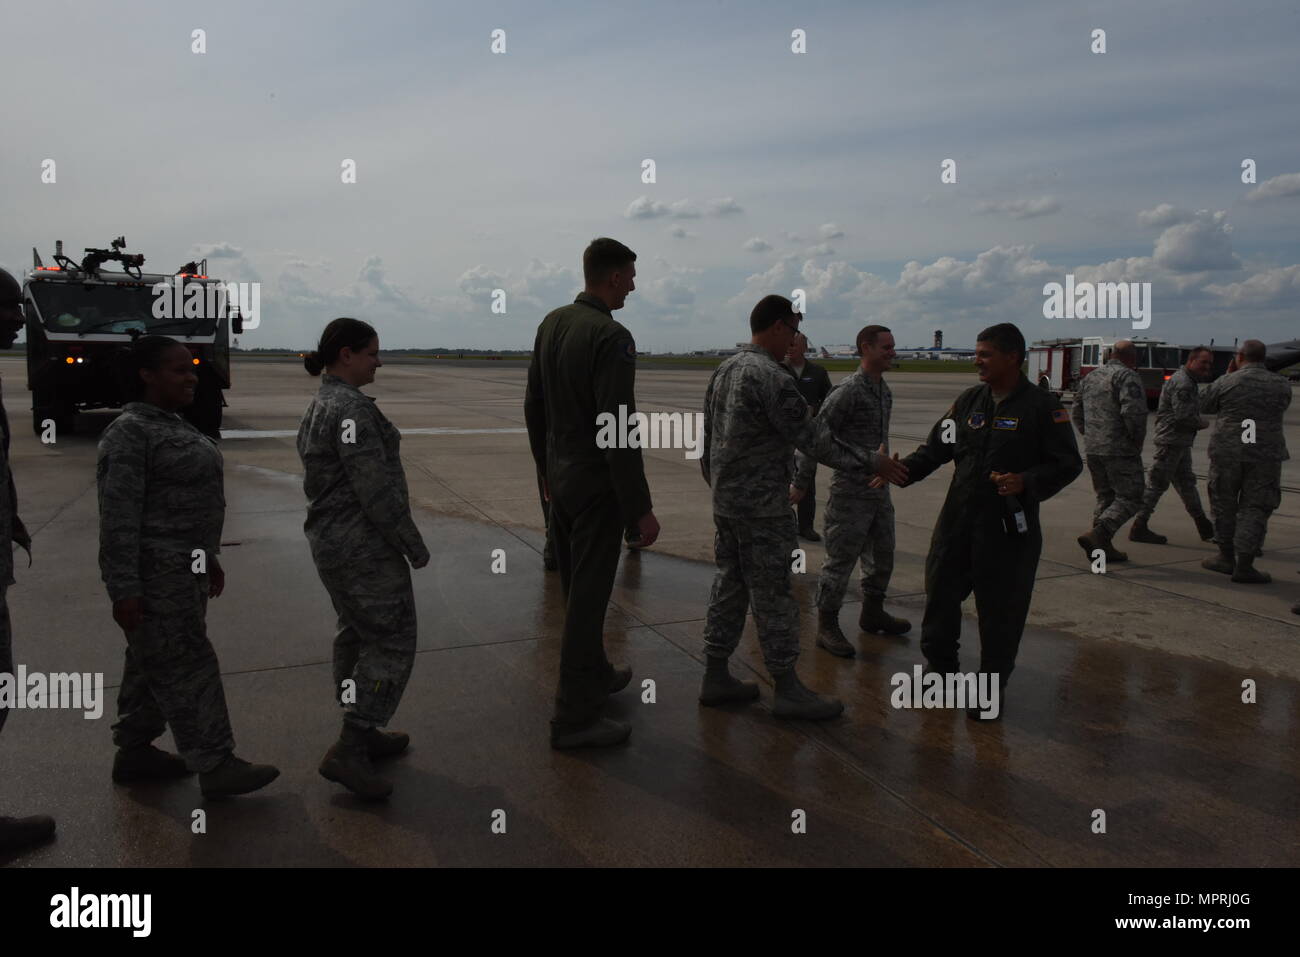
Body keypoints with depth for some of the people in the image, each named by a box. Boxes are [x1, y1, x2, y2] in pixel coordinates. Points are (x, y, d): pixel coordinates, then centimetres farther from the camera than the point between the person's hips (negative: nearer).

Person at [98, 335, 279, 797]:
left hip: (183, 568, 9)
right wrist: (124, 590, -22)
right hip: (155, 573, -9)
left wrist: (209, 558, 21)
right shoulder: (129, 433, -15)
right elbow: (119, 517, -20)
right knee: (186, 666, -4)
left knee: (153, 663, 16)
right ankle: (214, 766, 3)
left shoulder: (173, 425, 13)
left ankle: (133, 753, 28)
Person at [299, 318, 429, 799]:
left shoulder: (318, 406, 12)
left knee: (357, 634, 18)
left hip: (328, 539, 10)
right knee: (393, 641, -3)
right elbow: (375, 488, -23)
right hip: (365, 544, -10)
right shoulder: (352, 408, -20)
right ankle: (348, 750, -3)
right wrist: (414, 544, -15)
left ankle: (361, 733, 29)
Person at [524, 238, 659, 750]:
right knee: (589, 596, -1)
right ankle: (574, 716, 8)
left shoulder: (552, 323, 6)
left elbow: (533, 407, 12)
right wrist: (641, 509, -19)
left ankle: (594, 674, 39)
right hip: (597, 486, -8)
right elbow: (617, 430, -24)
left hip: (559, 478, 9)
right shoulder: (612, 337, -20)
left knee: (577, 587, 21)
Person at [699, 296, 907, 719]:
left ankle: (715, 677, 21)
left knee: (729, 586, 14)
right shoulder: (772, 378, -19)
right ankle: (788, 690, 9)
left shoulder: (724, 370, 10)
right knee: (773, 596, -1)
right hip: (762, 509, -9)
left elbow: (709, 438, 16)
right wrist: (870, 463, -10)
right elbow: (813, 438, -18)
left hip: (725, 503, 9)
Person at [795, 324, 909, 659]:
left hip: (879, 489, 9)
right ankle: (826, 626, 12)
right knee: (841, 560, -1)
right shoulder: (847, 391, -17)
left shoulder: (884, 390, 10)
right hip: (850, 490, -9)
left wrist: (883, 455, 3)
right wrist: (800, 483, -14)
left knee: (882, 556, 19)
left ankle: (872, 613, 37)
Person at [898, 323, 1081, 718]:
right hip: (958, 518, 5)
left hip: (1009, 526, -5)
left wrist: (1027, 483, -22)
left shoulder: (1043, 406, -7)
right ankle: (940, 663, 33)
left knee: (1000, 610, 4)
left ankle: (992, 688, 22)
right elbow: (937, 448, 8)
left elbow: (1068, 463, -6)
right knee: (941, 592, 11)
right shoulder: (970, 400, 8)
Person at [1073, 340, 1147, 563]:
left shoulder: (1091, 377, 14)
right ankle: (1096, 535, -17)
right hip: (1120, 450, -8)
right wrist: (1137, 440, -10)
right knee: (1130, 498, -2)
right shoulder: (1127, 377, -10)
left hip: (1093, 450, 8)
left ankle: (1102, 547, 14)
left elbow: (1076, 412, 19)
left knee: (1105, 498, 16)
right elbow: (1134, 411, -23)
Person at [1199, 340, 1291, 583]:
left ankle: (1226, 557, 21)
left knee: (1224, 504, 13)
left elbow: (1206, 407, 10)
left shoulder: (1225, 382, -6)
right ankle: (1244, 565, -1)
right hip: (1266, 454, 1)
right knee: (1254, 509, 4)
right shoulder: (1282, 385, 2)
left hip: (1228, 451, -1)